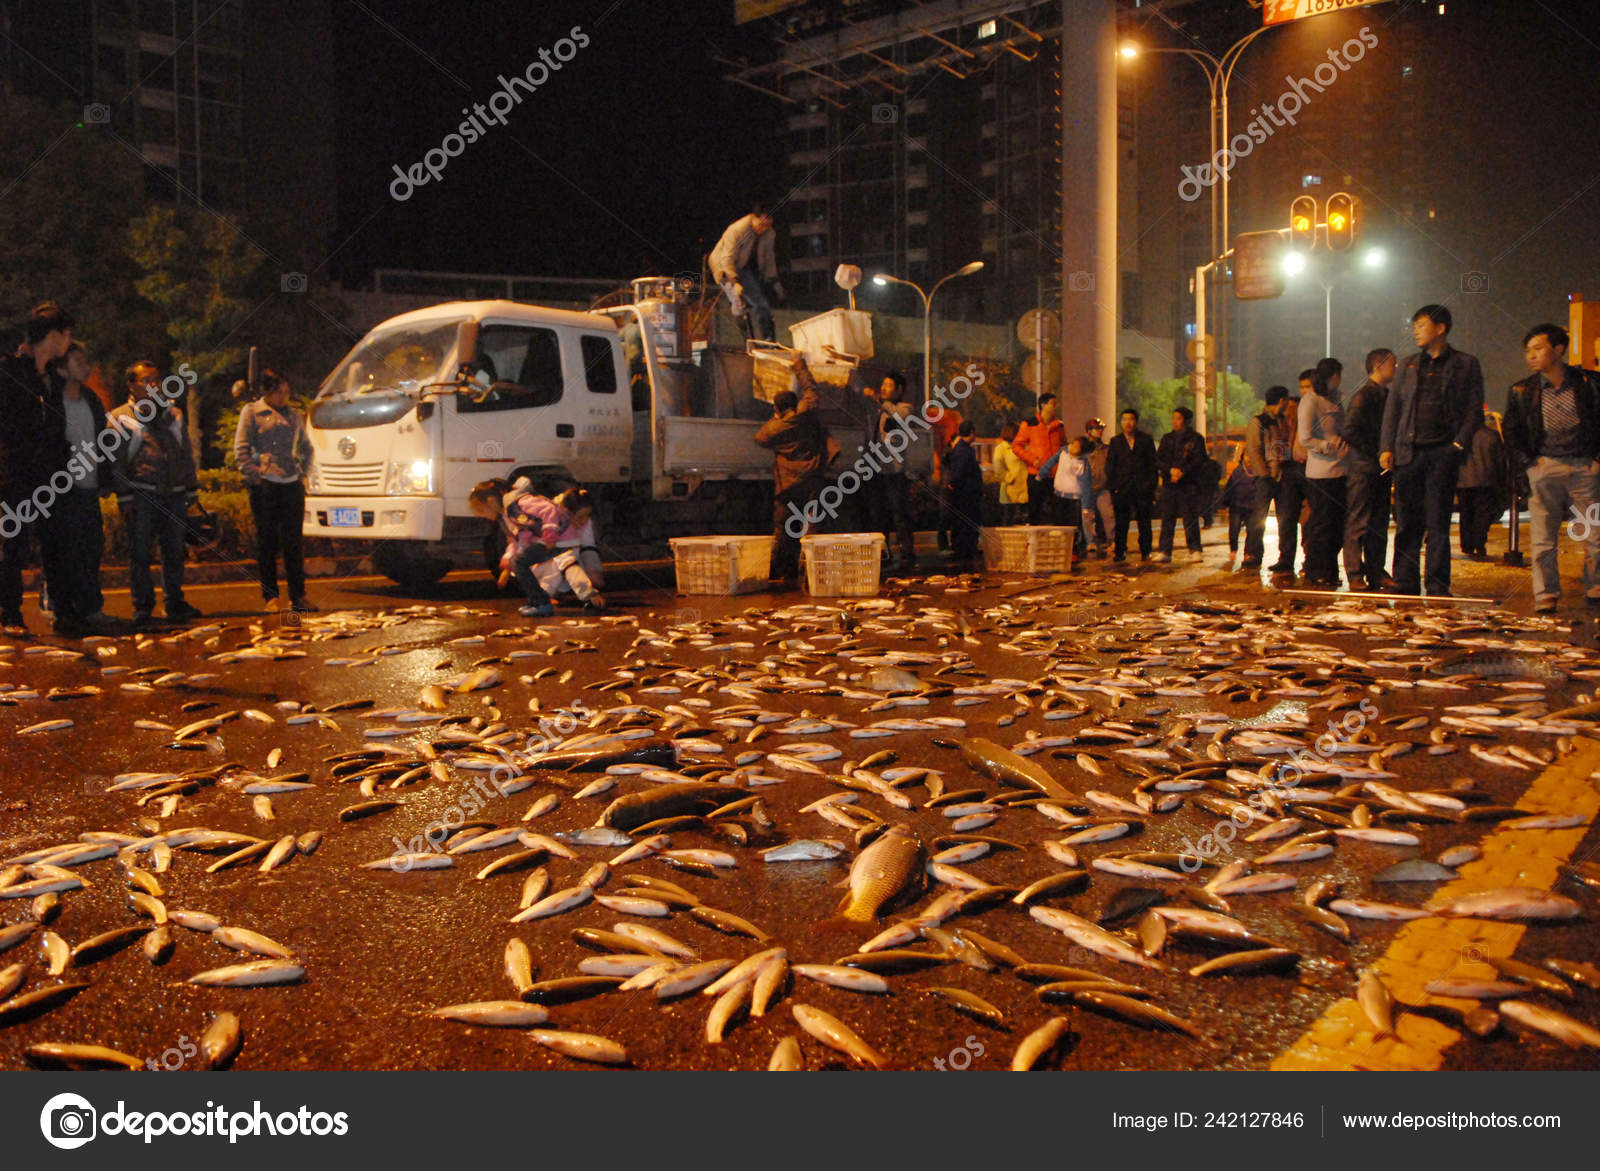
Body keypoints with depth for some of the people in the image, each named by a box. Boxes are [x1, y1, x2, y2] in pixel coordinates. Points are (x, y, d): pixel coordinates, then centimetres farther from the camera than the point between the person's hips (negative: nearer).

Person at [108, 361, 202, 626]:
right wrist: (124, 496, -7)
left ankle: (175, 603, 15)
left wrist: (192, 490, 15)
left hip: (175, 494, 4)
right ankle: (142, 607, 5)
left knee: (174, 550, 6)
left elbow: (187, 454, 21)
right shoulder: (120, 417, 3)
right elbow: (116, 460, -1)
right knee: (139, 552, -2)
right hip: (141, 493, -4)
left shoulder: (174, 415, 18)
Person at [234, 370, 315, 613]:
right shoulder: (252, 412, 4)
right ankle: (270, 597, 7)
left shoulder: (294, 415, 16)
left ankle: (298, 596, 8)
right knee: (267, 542, 1)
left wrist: (304, 473, 14)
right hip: (264, 486, -3)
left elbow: (306, 447, 26)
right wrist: (254, 475, -9)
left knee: (293, 541, 4)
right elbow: (241, 450, 0)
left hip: (292, 484, 3)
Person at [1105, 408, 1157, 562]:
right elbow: (1109, 466, 8)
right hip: (1122, 488, 0)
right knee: (1120, 522, -1)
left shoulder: (1146, 439, 8)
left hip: (1142, 489, 0)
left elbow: (1153, 463, 7)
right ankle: (1119, 552, 5)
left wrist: (1151, 485, -2)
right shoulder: (1115, 442, 9)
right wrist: (1113, 487, -1)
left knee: (1144, 522, 3)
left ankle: (1145, 552, 9)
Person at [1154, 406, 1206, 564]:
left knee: (1190, 518, -2)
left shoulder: (1196, 439, 3)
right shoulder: (1167, 438, 15)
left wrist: (1182, 472, -15)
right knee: (1167, 518, 2)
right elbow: (1158, 460, 8)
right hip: (1169, 484, 4)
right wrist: (1170, 469, -10)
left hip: (1189, 485, -3)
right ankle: (1164, 551, 5)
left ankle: (1195, 550, 5)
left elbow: (1199, 461, -5)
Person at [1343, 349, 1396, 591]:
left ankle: (1377, 572, 13)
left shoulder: (1386, 395, 16)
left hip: (1381, 469, 8)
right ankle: (1355, 574, -1)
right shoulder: (1363, 395, -9)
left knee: (1380, 523, 9)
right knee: (1359, 523, -5)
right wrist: (1376, 453, -15)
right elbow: (1350, 432, -17)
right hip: (1362, 468, -8)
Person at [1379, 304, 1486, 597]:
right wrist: (1387, 448, 4)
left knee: (1437, 523, -3)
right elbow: (1392, 407, 14)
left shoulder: (1466, 364, 7)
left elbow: (1474, 410, 3)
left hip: (1442, 452, -3)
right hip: (1407, 452, 3)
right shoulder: (1408, 365, 16)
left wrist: (1458, 444, -9)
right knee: (1407, 523, 3)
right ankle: (1405, 584, 9)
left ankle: (1437, 587, 2)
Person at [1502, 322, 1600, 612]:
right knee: (1543, 538, -2)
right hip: (1544, 467, 1)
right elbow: (1511, 432, 13)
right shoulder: (1522, 391, 7)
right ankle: (1545, 597, 3)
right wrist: (1529, 461, 2)